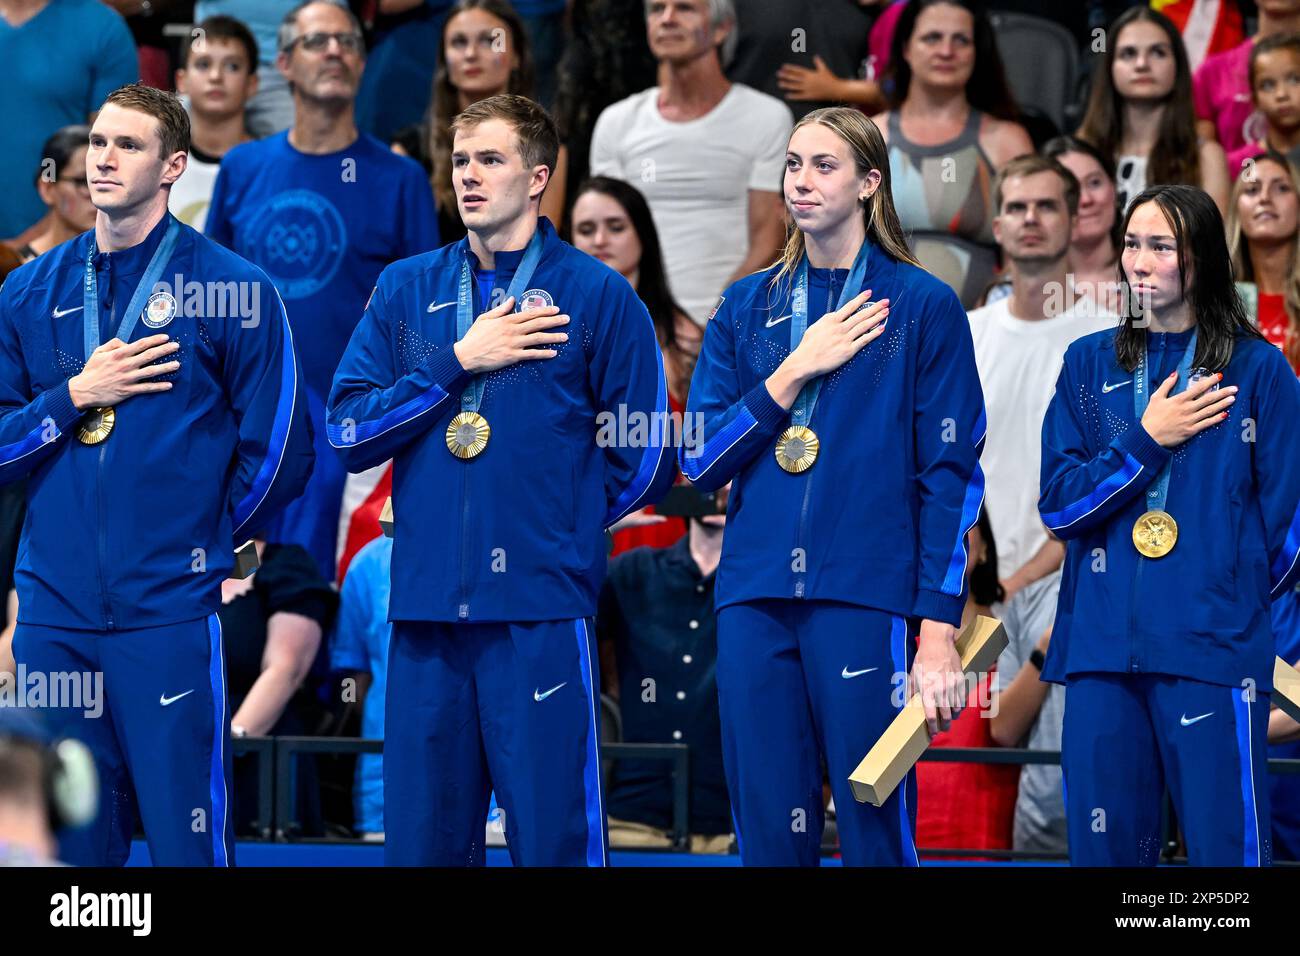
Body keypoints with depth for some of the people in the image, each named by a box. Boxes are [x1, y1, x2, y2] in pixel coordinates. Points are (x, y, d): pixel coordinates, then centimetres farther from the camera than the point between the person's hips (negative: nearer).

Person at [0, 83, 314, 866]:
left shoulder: (232, 290, -2)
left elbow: (277, 456, 0)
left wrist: (202, 543, 6)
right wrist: (75, 397, -5)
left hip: (171, 615, -4)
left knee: (187, 838, -3)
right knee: (67, 842, 8)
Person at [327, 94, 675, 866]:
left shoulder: (596, 296, 1)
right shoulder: (406, 291, 12)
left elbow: (644, 463, 3)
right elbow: (347, 432, 2)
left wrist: (559, 527, 7)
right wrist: (457, 362, -5)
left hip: (542, 613, -4)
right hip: (425, 602, 4)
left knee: (554, 833, -4)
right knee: (423, 835, 7)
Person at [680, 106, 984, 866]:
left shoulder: (922, 308, 3)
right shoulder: (749, 307, 14)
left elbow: (950, 475, -2)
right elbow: (702, 461, 8)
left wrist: (938, 630, -9)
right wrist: (794, 371, -5)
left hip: (865, 599, -4)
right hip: (756, 602, 4)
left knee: (876, 827, -5)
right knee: (768, 831, 3)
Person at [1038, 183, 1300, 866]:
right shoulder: (1090, 365, 12)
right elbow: (1057, 502, 4)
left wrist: (1238, 607, 9)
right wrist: (1148, 441, -5)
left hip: (1212, 654, -3)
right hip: (1099, 650, 3)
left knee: (1224, 845, -6)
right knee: (1103, 847, 5)